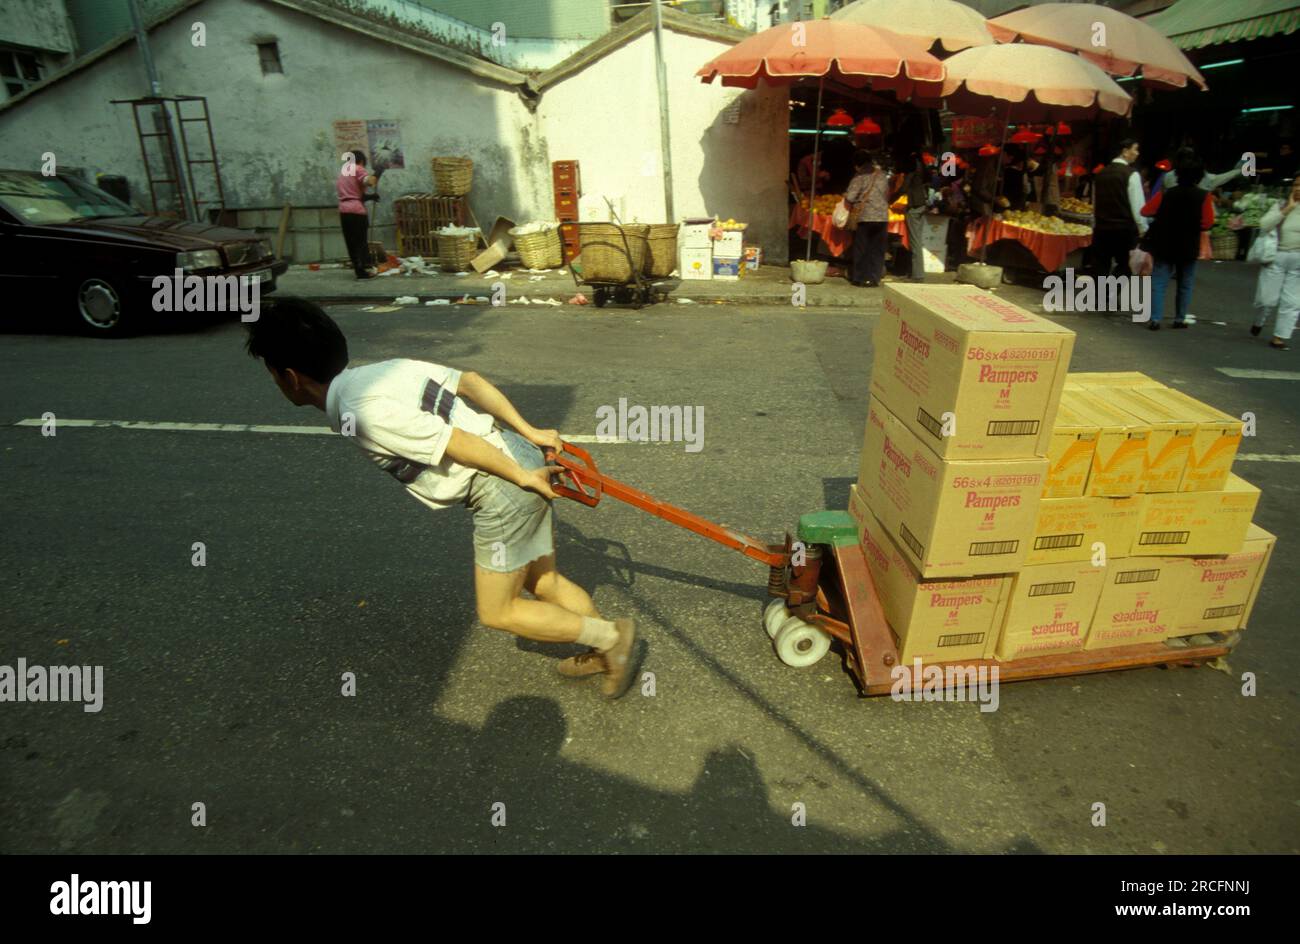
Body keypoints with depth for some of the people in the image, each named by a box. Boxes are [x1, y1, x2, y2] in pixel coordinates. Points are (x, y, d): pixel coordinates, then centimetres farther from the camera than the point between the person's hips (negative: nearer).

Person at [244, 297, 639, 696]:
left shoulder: (356, 412, -16)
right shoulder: (385, 368, 9)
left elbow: (455, 442, -20)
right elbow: (470, 380, 8)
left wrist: (522, 477, -12)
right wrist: (529, 433, 9)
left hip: (503, 489, -9)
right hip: (517, 453, 9)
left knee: (497, 612, 10)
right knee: (543, 582, 23)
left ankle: (612, 636, 17)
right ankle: (604, 655, 39)